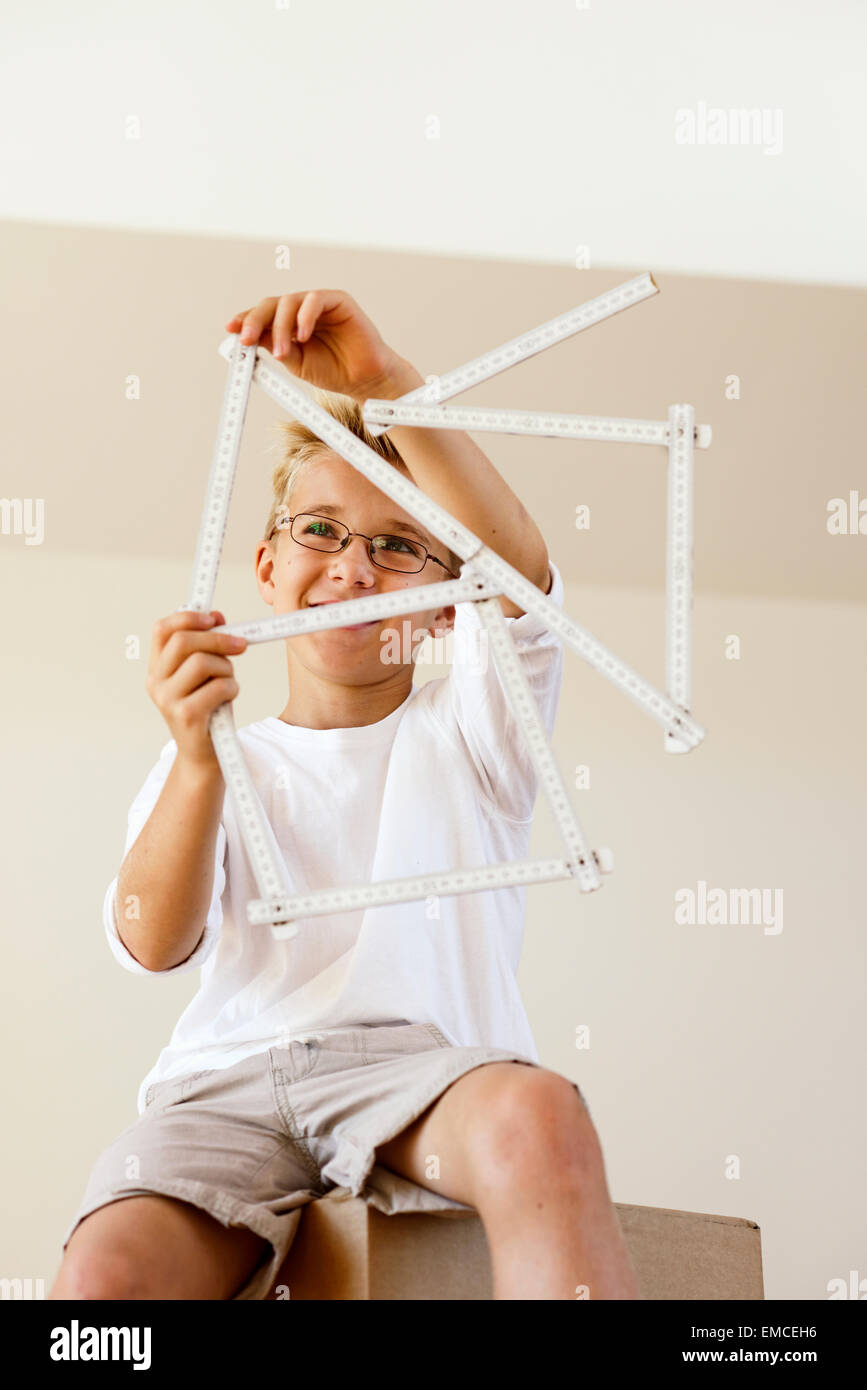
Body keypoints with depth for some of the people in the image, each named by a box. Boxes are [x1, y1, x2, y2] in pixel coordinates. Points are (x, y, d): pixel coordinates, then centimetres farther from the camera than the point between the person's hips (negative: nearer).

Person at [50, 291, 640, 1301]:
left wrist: (386, 384, -17)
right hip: (232, 1080, 1)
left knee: (539, 1114, -39)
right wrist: (196, 756, -14)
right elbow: (154, 944, 4)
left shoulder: (464, 730, 18)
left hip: (426, 1063, -1)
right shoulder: (208, 769, 23)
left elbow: (521, 571, -4)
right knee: (106, 1271, -33)